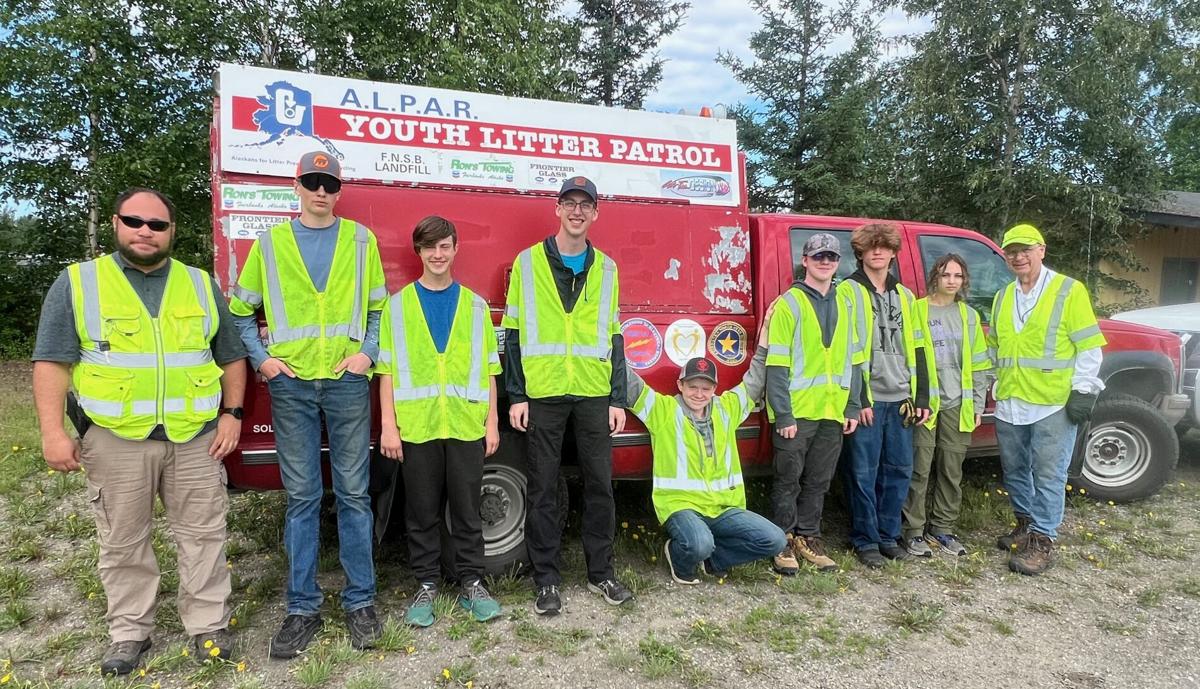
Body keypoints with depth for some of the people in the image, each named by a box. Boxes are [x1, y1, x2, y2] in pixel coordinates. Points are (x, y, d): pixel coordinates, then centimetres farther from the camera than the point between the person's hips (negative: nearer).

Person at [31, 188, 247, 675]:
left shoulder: (202, 285, 9)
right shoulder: (77, 283, 2)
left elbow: (231, 356, 12)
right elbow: (52, 362, -1)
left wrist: (232, 413, 3)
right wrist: (53, 431, -9)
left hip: (196, 436, 1)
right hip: (116, 438, -1)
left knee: (202, 535, 7)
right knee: (122, 542, 10)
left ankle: (208, 625, 20)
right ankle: (130, 633, 25)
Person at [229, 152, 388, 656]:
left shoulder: (361, 240, 7)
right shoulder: (270, 243, 8)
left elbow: (379, 307, 10)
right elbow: (240, 312, 12)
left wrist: (368, 353, -3)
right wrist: (262, 359, 0)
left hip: (347, 382, 0)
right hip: (291, 384, 1)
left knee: (352, 493, 4)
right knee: (301, 496, 5)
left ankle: (360, 601, 15)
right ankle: (302, 608, 16)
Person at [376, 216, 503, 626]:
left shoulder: (475, 305, 10)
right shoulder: (398, 305, 6)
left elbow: (487, 369, 10)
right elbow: (387, 369, 3)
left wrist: (492, 422, 5)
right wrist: (388, 425, -4)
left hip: (467, 424, 1)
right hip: (416, 425, 0)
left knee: (467, 508, 7)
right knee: (422, 511, 8)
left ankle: (472, 582, 20)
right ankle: (427, 584, 22)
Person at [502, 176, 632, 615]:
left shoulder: (605, 269, 11)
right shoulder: (528, 262, 3)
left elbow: (613, 337, 11)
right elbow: (513, 333, 2)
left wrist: (618, 399, 5)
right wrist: (516, 395, -4)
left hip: (594, 394, 2)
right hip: (542, 394, -2)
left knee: (600, 484, 7)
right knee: (543, 489, 4)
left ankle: (601, 573, 22)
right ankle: (546, 579, 16)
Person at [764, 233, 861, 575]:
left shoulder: (844, 304, 13)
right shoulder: (789, 303, -5)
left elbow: (852, 359, 16)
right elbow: (777, 364, -10)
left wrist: (852, 406, 9)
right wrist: (783, 414, -15)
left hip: (833, 412, 5)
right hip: (796, 412, -5)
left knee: (818, 481, 14)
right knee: (789, 480, 4)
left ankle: (808, 537, 27)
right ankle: (784, 540, 17)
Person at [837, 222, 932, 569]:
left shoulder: (905, 296, 16)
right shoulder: (848, 292, -3)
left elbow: (917, 350, 17)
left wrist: (922, 398, 11)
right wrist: (857, 400, -14)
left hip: (900, 400, 6)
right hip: (866, 400, -6)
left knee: (899, 470, 10)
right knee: (864, 474, 0)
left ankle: (888, 535, 24)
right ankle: (865, 541, 13)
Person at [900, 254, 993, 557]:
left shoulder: (969, 316, 12)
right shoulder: (917, 310, -1)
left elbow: (979, 365, 14)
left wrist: (978, 405, 9)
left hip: (957, 405, 4)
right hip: (924, 402, -4)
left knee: (951, 471, 10)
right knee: (920, 469, -2)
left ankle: (942, 528, 22)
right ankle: (914, 531, 9)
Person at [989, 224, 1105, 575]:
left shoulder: (1069, 291, -4)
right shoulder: (1002, 297, 13)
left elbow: (1089, 346, -6)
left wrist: (1083, 391, -11)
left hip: (1053, 403, -6)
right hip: (1009, 404, 6)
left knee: (1048, 474, -2)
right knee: (1014, 470, 15)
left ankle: (1042, 540, 7)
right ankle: (1026, 523, 32)